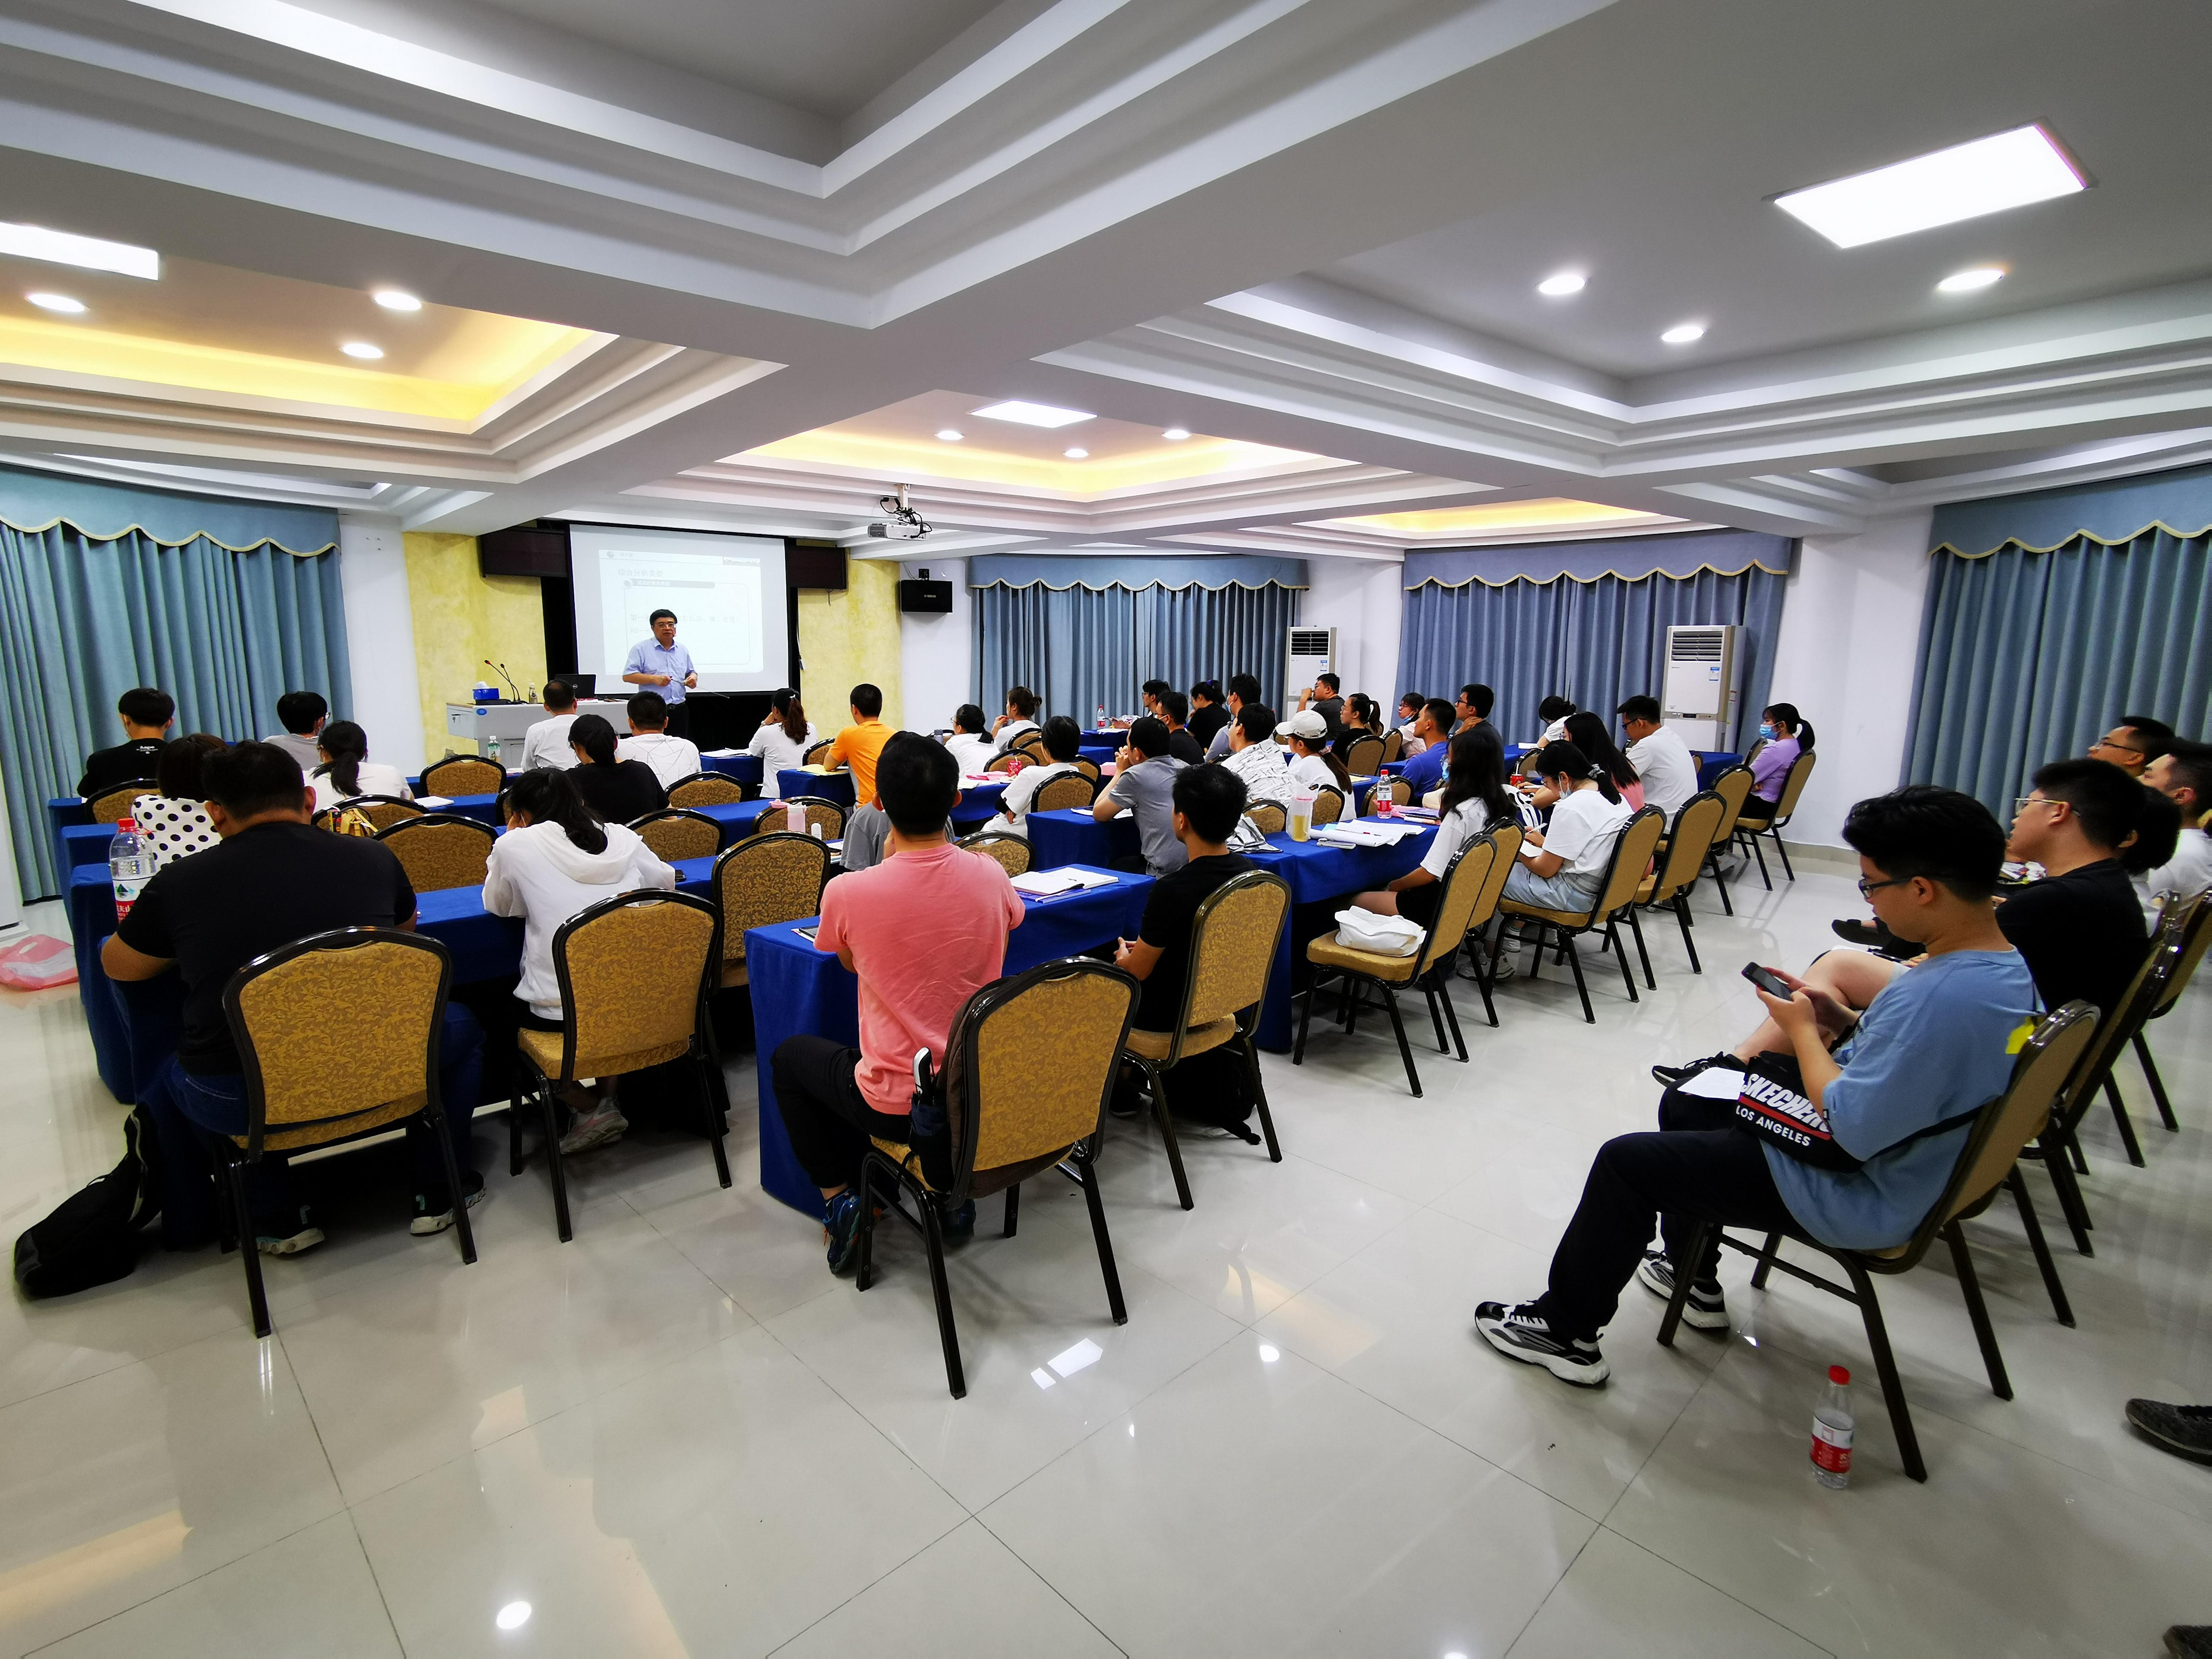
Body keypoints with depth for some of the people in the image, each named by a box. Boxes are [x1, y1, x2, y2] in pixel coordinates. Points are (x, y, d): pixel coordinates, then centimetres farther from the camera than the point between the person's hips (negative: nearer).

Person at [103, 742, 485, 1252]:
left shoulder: (178, 882, -3)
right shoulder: (373, 858, -2)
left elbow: (117, 966, 17)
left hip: (241, 1105, 1)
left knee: (169, 1073, 35)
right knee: (459, 1024, 28)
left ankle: (277, 1220, 35)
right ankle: (441, 1190, 29)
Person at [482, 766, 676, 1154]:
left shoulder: (516, 845, -5)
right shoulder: (623, 838, 3)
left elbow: (498, 906, 12)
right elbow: (666, 882, 19)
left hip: (558, 1011, -4)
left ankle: (590, 1108, 16)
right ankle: (608, 1096, 24)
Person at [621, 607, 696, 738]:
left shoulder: (682, 650, 16)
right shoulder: (641, 649, 1)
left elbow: (691, 672, 27)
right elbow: (627, 676, -5)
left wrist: (693, 677, 2)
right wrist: (654, 679, -17)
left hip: (679, 711, 5)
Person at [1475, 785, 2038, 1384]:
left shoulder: (1939, 996, -35)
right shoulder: (2005, 966, -2)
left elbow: (1852, 1129, -30)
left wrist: (1804, 1032, -16)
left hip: (1860, 1202, -10)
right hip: (1909, 1167, 10)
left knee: (1626, 1161, -5)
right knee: (1686, 1103, 23)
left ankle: (1566, 1331, 14)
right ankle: (1694, 1279, 40)